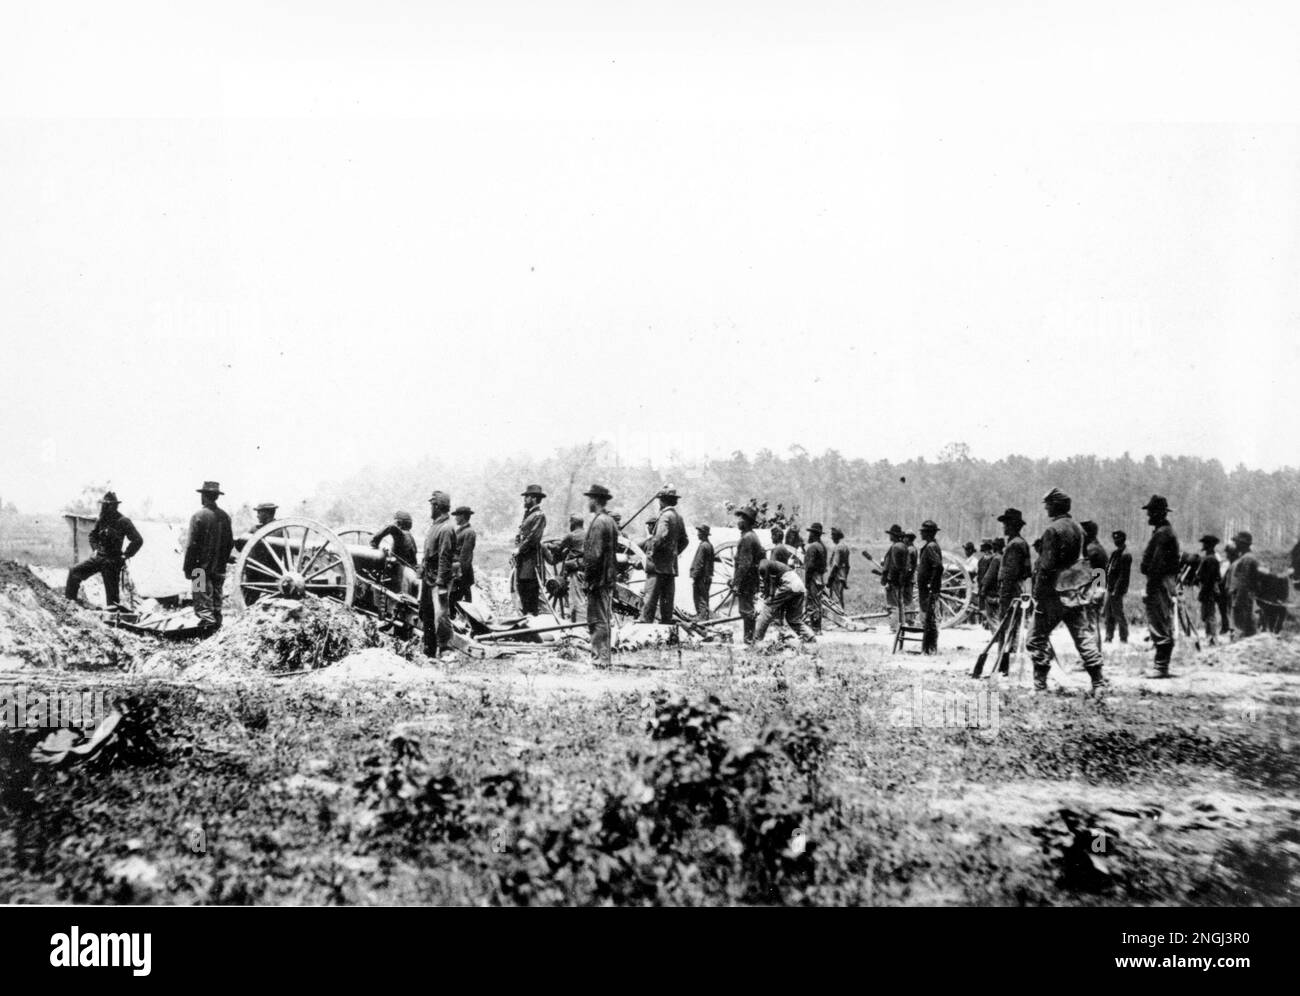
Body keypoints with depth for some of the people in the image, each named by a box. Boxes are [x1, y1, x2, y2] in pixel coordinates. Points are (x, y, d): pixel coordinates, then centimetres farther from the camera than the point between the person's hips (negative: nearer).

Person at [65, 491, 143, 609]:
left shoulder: (123, 522, -13)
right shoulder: (101, 520, 6)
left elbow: (138, 540, -16)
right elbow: (92, 535, 25)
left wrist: (125, 555, -14)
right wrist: (95, 548, 10)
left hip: (112, 561, -6)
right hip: (97, 557, 7)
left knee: (112, 591, -3)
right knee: (74, 571, 6)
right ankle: (69, 600, 18)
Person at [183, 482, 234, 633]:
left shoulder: (199, 516, -12)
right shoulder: (225, 516, 5)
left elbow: (192, 545, -13)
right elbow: (230, 543, 10)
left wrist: (187, 568, -7)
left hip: (202, 568, -6)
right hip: (219, 569, 6)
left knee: (203, 604, -2)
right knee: (216, 603, 14)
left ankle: (208, 623, -13)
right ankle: (216, 630, 18)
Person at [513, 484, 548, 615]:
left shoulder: (539, 516, -9)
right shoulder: (528, 514, 19)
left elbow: (533, 537, -17)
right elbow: (520, 534, 19)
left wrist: (520, 549, -14)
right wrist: (517, 548, 4)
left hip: (531, 557, -9)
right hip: (522, 557, 9)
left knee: (532, 590, -7)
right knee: (521, 586, 11)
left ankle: (532, 614, -3)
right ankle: (526, 614, 17)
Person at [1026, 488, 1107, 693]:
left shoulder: (1052, 529, -13)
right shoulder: (1077, 528, 11)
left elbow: (1048, 564, -16)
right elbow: (1078, 559, 16)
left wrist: (1037, 591, -11)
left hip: (1052, 592, -7)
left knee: (1037, 638, 2)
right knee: (1083, 635, 7)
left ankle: (1040, 686, 1)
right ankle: (1098, 683, 3)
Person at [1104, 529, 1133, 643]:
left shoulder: (1125, 555, -13)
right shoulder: (1114, 553, 14)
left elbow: (1123, 576, -18)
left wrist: (1116, 590, -20)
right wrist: (1107, 586, 15)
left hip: (1117, 590, -9)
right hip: (1110, 588, 9)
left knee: (1118, 613, -4)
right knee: (1109, 613, 11)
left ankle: (1123, 638, 4)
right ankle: (1109, 637, 17)